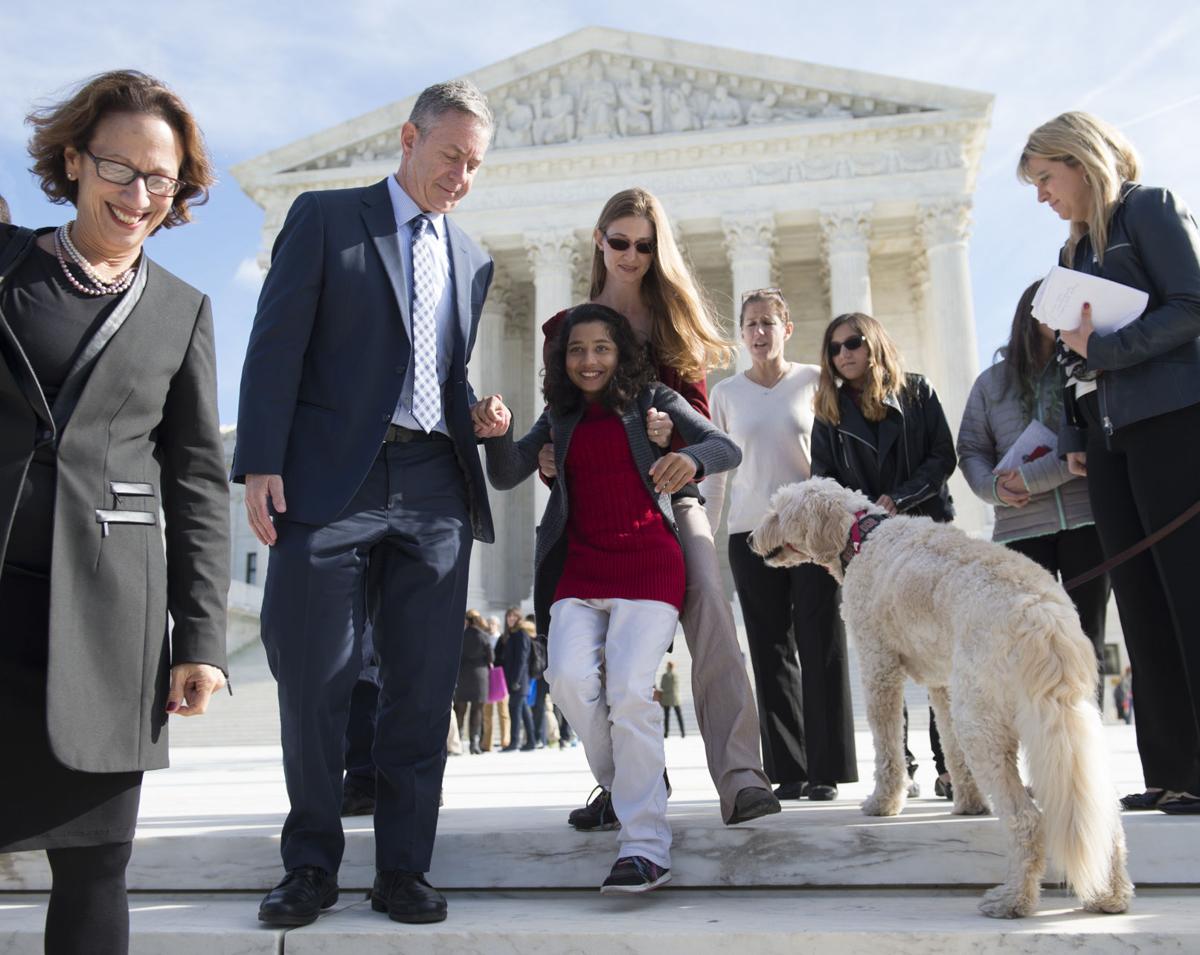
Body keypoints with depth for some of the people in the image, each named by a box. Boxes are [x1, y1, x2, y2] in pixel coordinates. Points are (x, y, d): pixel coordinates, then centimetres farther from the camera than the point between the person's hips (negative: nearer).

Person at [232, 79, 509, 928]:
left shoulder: (471, 259, 19)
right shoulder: (325, 217, 6)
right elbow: (277, 345, -2)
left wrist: (476, 416, 3)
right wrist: (261, 466, -10)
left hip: (433, 488, 4)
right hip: (330, 480, -3)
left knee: (423, 686, 4)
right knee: (313, 681, 1)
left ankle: (404, 868, 17)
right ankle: (311, 866, 18)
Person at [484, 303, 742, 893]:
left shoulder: (651, 400, 7)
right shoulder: (560, 416, 17)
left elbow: (726, 447, -2)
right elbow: (507, 476, 9)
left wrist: (691, 459, -26)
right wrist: (497, 435, -14)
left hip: (647, 562, -3)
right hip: (579, 567, 3)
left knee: (629, 690, -17)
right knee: (569, 677, -18)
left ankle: (646, 848, -11)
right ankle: (619, 787, 8)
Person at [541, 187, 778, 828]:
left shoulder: (675, 323, 13)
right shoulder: (566, 326, 13)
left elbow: (699, 413, 5)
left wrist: (672, 431, -19)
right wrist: (547, 457, -12)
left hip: (669, 493, 0)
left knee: (710, 616, -17)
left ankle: (740, 778, -19)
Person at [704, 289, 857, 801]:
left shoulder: (814, 381, 5)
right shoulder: (726, 393, 9)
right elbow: (715, 470, 11)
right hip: (750, 533, 2)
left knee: (820, 646, -3)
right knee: (771, 651, 3)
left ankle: (825, 769, 6)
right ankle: (790, 771, 10)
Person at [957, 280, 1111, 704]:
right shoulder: (991, 382, 14)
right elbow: (970, 448, 13)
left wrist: (1031, 477, -13)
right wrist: (993, 487, -8)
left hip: (1086, 518, -1)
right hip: (1021, 526, 1)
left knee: (1087, 640, 3)